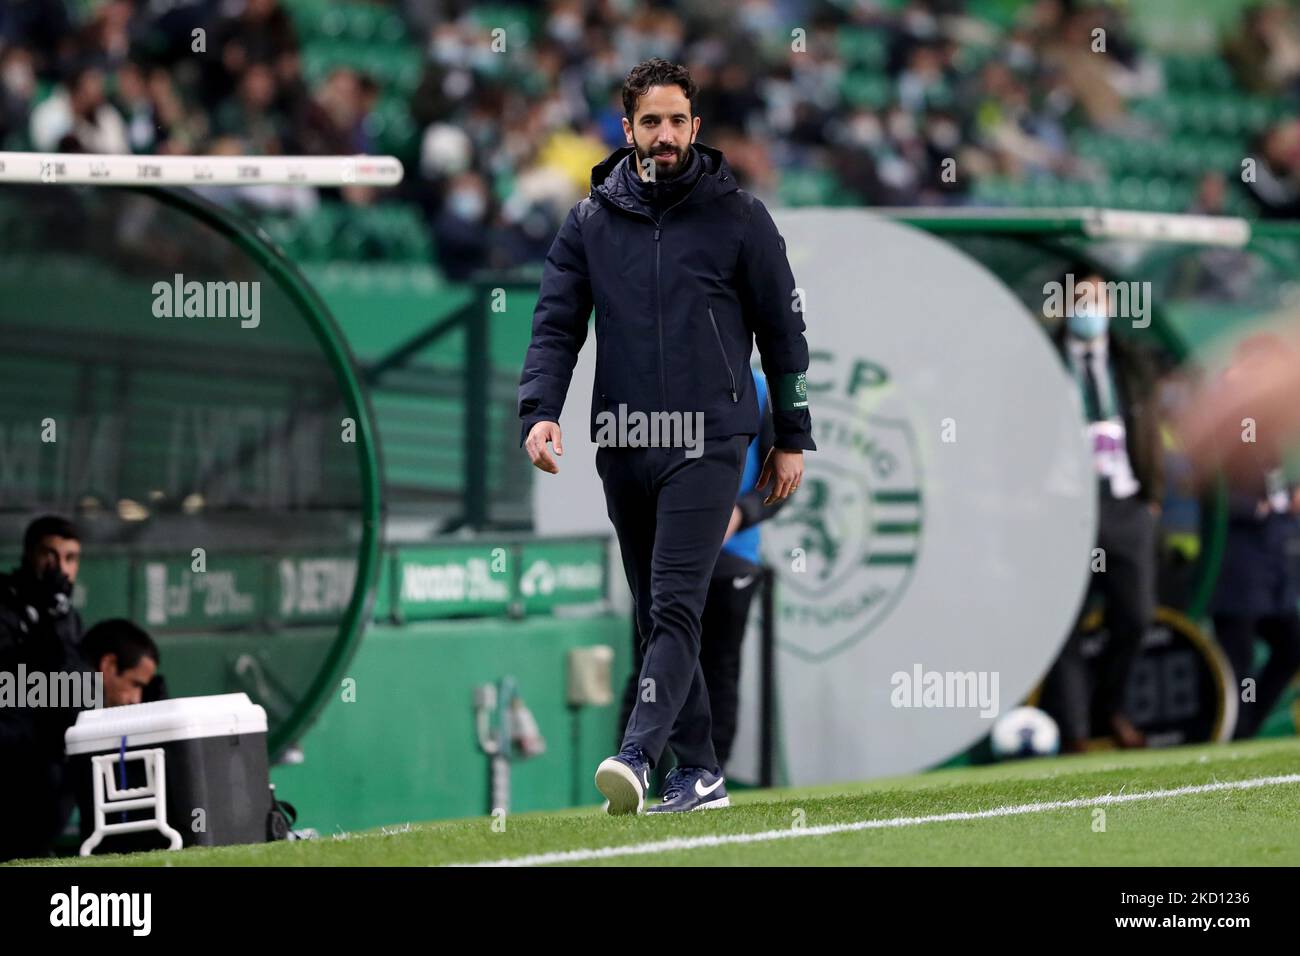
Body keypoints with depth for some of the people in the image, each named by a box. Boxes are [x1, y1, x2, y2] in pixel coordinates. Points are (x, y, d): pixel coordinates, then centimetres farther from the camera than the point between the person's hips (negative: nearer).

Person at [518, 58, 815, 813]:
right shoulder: (591, 221, 8)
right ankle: (699, 770, 13)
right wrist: (541, 412, -10)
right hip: (623, 446, 4)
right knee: (656, 612, 7)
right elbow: (557, 325, 6)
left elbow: (783, 328, 6)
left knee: (676, 605, -15)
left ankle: (638, 755, -26)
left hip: (706, 445, -4)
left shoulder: (738, 217, 1)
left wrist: (792, 439, 5)